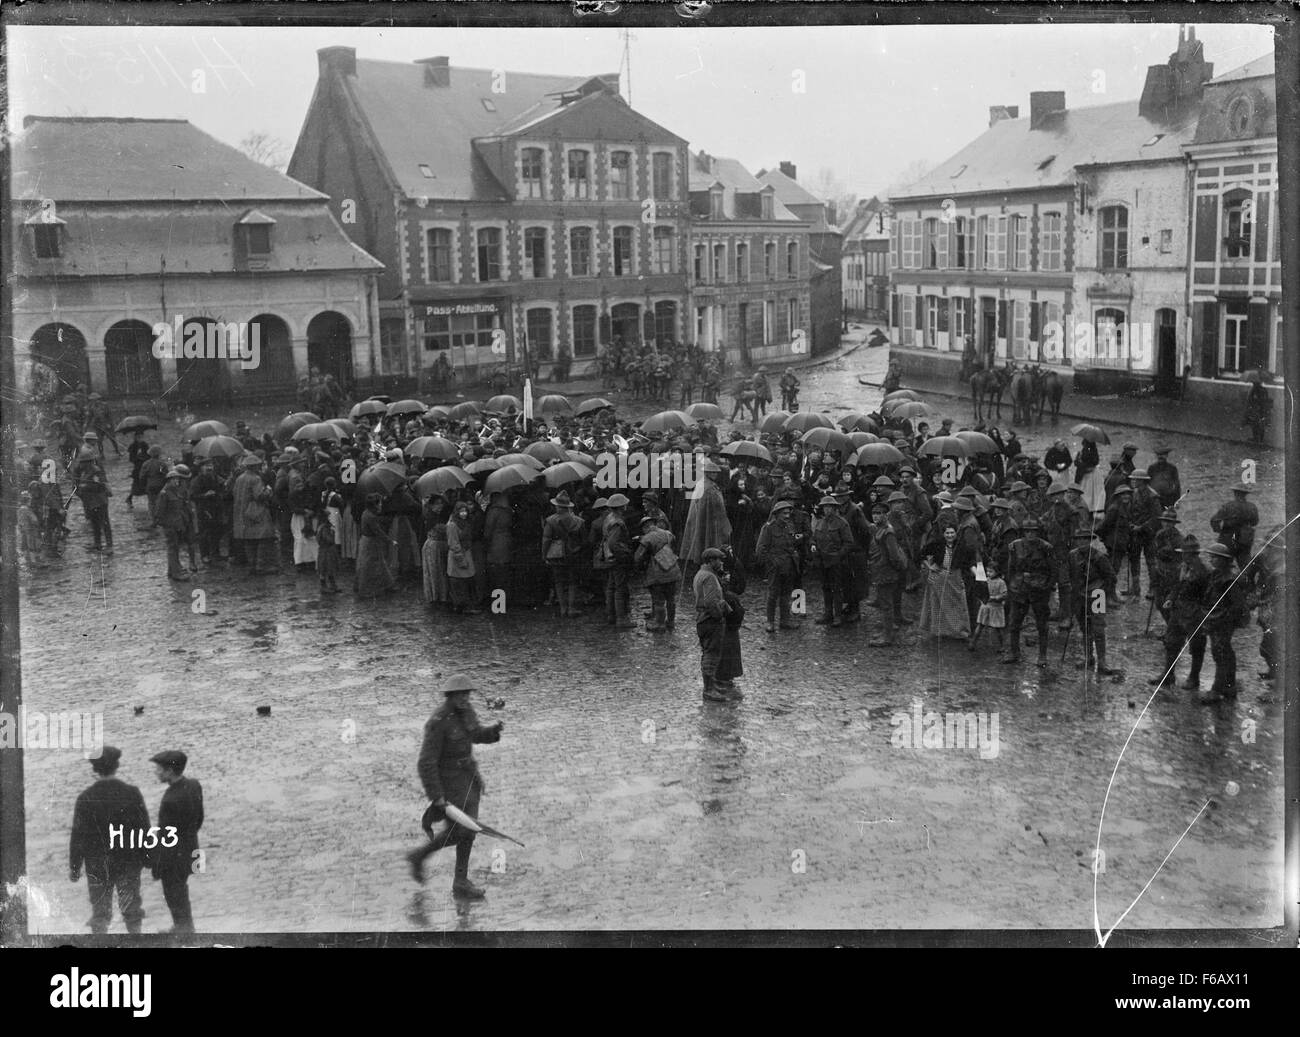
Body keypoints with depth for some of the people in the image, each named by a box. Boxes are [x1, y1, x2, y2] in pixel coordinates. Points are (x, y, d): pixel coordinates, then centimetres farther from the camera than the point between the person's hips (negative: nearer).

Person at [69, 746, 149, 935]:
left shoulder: (85, 798, -11)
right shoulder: (132, 793, -9)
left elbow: (78, 836, -6)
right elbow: (144, 829, -3)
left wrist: (74, 867, 3)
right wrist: (147, 858, 10)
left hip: (97, 865, -1)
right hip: (129, 862, 1)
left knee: (100, 909, 9)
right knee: (131, 907, 15)